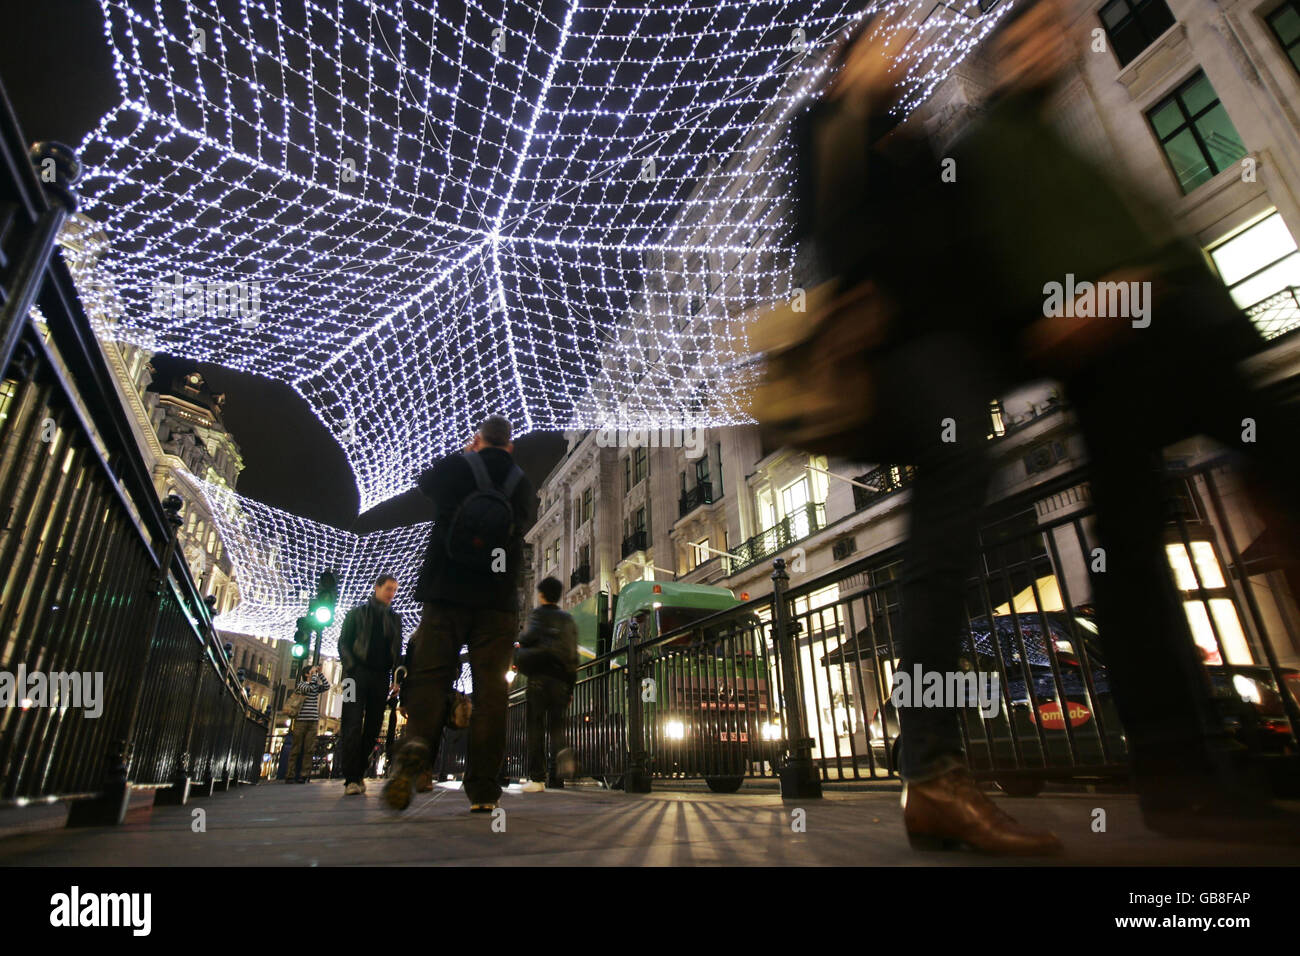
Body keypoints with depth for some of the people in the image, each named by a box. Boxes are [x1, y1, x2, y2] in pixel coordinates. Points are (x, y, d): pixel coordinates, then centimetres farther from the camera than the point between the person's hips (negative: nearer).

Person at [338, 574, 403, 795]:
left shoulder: (395, 618, 18)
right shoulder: (358, 613, 11)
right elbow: (343, 642, 5)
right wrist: (351, 669, -9)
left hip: (381, 677, 3)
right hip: (358, 675, -3)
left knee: (372, 727, 1)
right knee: (353, 725, -10)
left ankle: (359, 774, 10)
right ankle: (351, 779, -9)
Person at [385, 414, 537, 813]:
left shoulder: (454, 468, 3)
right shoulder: (524, 486, 9)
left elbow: (425, 482, 23)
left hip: (445, 593, -1)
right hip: (498, 600, 1)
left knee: (430, 675, 2)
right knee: (490, 689, 2)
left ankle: (415, 746, -26)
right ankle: (483, 790, 2)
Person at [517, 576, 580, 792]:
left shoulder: (539, 614, 5)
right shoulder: (568, 619, 18)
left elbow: (531, 636, -16)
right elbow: (574, 655, 14)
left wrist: (521, 641, 9)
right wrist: (571, 687, 17)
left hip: (540, 676, -4)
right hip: (562, 680, 4)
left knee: (536, 727, 0)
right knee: (556, 725, 8)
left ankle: (537, 777, -3)